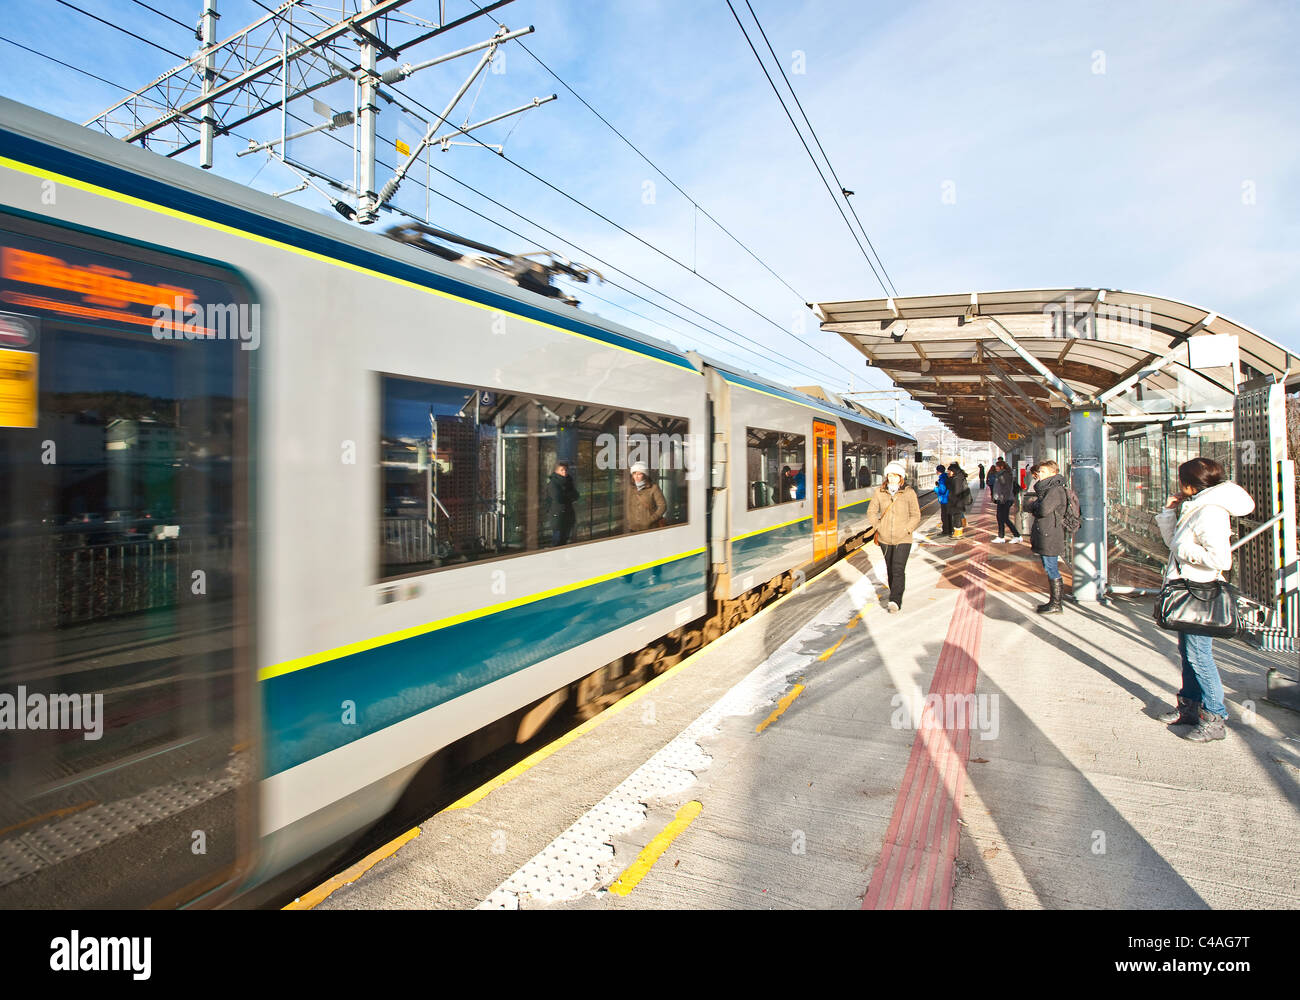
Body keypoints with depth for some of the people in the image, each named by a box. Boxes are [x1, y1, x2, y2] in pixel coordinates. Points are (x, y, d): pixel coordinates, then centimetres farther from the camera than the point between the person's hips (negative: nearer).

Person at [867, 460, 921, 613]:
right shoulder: (880, 492, 0)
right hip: (885, 539, 4)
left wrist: (906, 530, -10)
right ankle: (896, 599, 30)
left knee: (898, 570, -13)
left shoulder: (909, 493, -6)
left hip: (903, 539, -3)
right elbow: (871, 511, 8)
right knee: (890, 570, 14)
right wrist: (878, 527, -3)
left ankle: (894, 601, -14)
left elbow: (916, 516, 0)